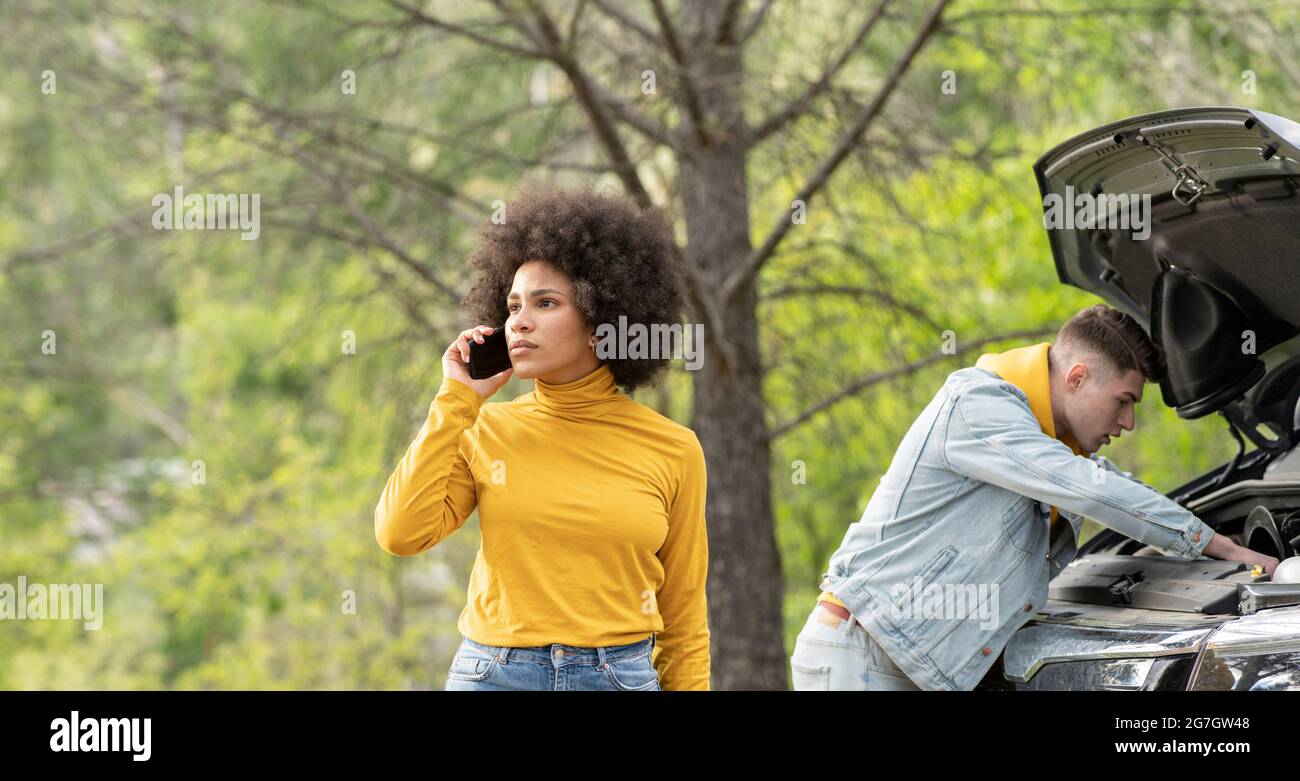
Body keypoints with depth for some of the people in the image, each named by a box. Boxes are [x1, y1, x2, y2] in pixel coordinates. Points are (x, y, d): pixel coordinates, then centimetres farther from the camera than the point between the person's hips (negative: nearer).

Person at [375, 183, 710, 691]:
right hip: (492, 674, 1)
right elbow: (401, 534, -10)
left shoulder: (673, 451, 1)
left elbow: (682, 616, 6)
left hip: (620, 680, -1)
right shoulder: (485, 431, 4)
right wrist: (456, 400, -5)